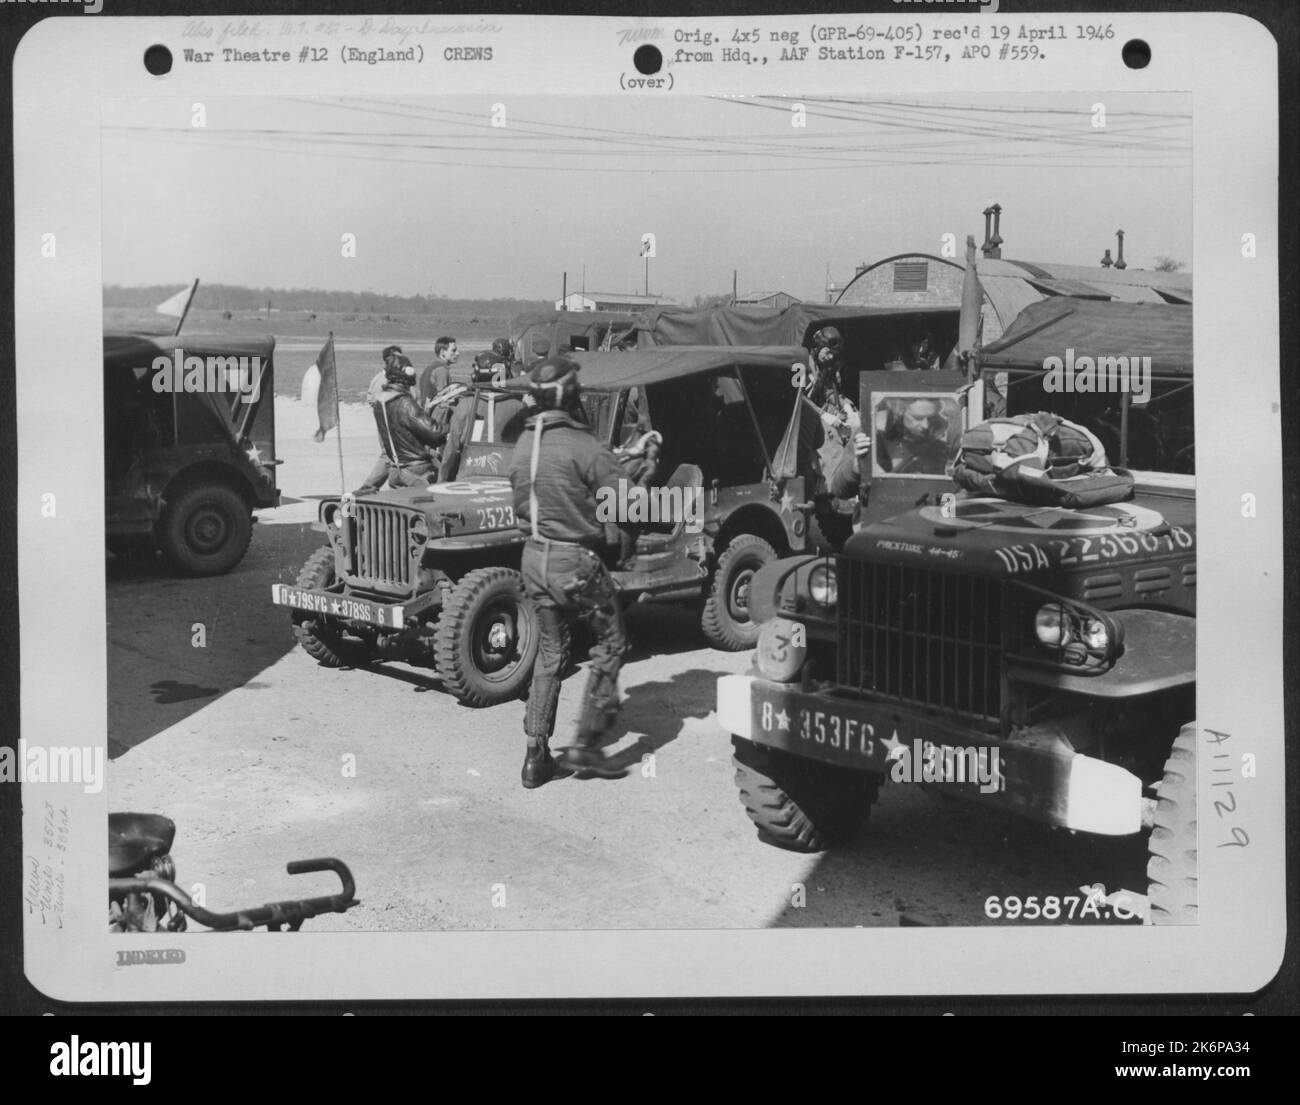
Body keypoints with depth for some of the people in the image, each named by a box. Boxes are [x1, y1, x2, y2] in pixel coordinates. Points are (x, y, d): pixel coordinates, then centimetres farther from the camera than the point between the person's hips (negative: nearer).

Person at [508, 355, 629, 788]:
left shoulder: (523, 443, 5)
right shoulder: (580, 445, -17)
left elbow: (521, 504, 11)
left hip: (534, 556, 7)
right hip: (575, 560, -7)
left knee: (549, 652, 16)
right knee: (610, 642, 11)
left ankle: (536, 757, 14)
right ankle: (586, 744, 7)